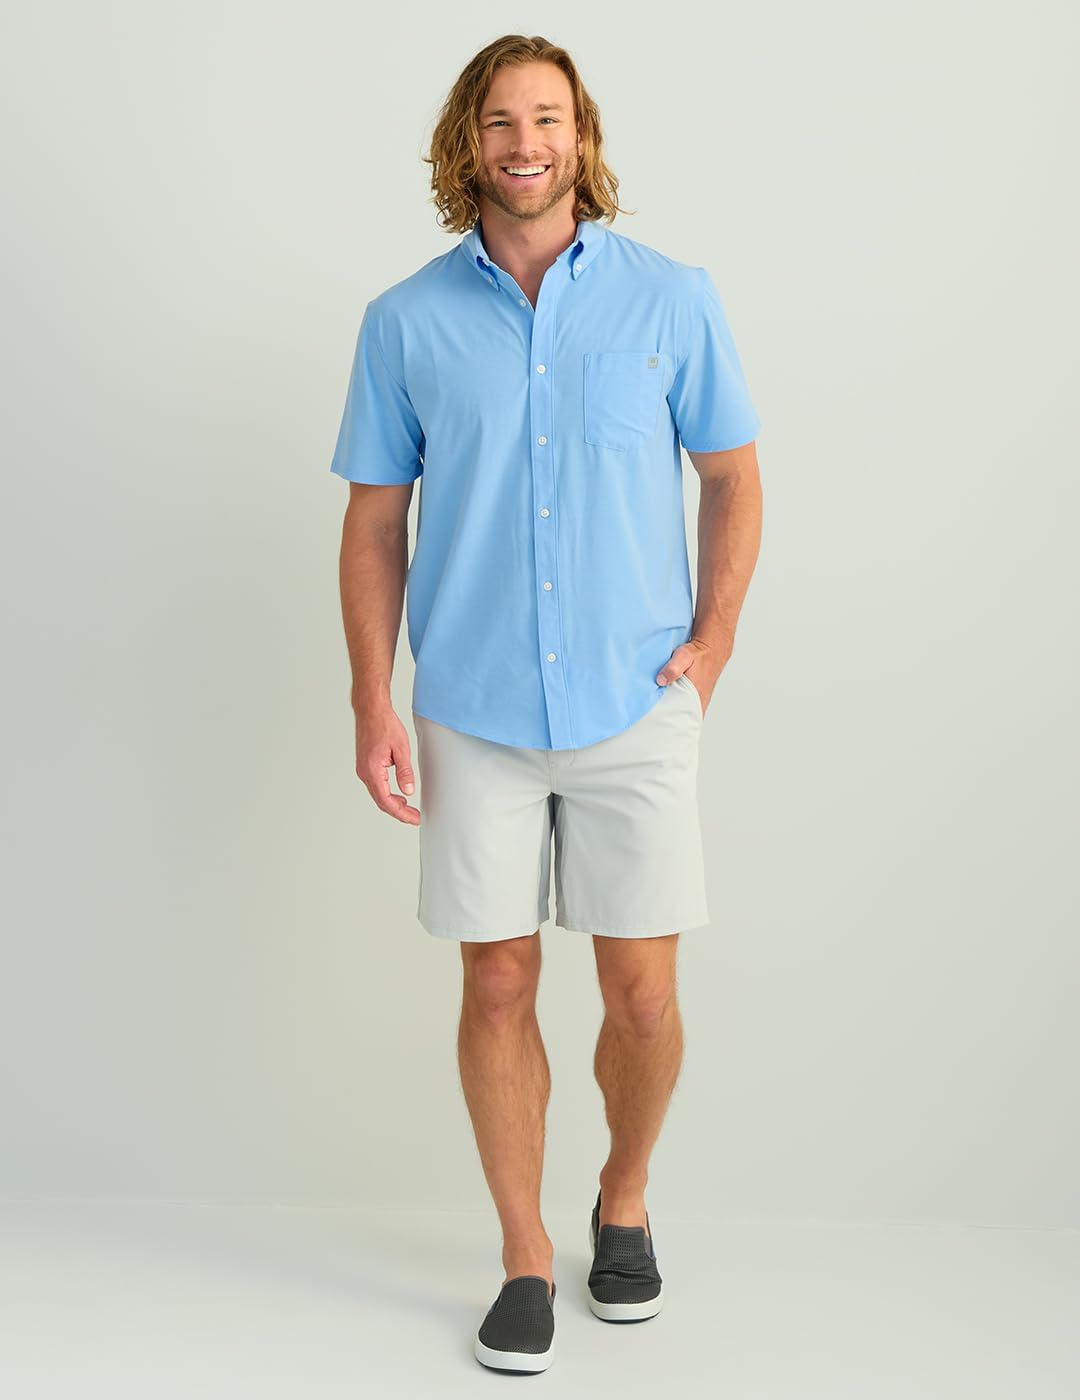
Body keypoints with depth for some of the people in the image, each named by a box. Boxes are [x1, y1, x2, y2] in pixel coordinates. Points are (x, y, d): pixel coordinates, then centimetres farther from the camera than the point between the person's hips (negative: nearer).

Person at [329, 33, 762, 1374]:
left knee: (642, 994, 4)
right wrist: (372, 705, -3)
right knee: (496, 987, 6)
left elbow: (731, 475, 7)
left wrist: (710, 644, -3)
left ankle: (624, 1199, 32)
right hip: (473, 713, 1)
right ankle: (526, 1257, 23)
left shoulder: (672, 296, 1)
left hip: (637, 709, 0)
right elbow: (375, 521, 4)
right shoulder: (404, 321, 2)